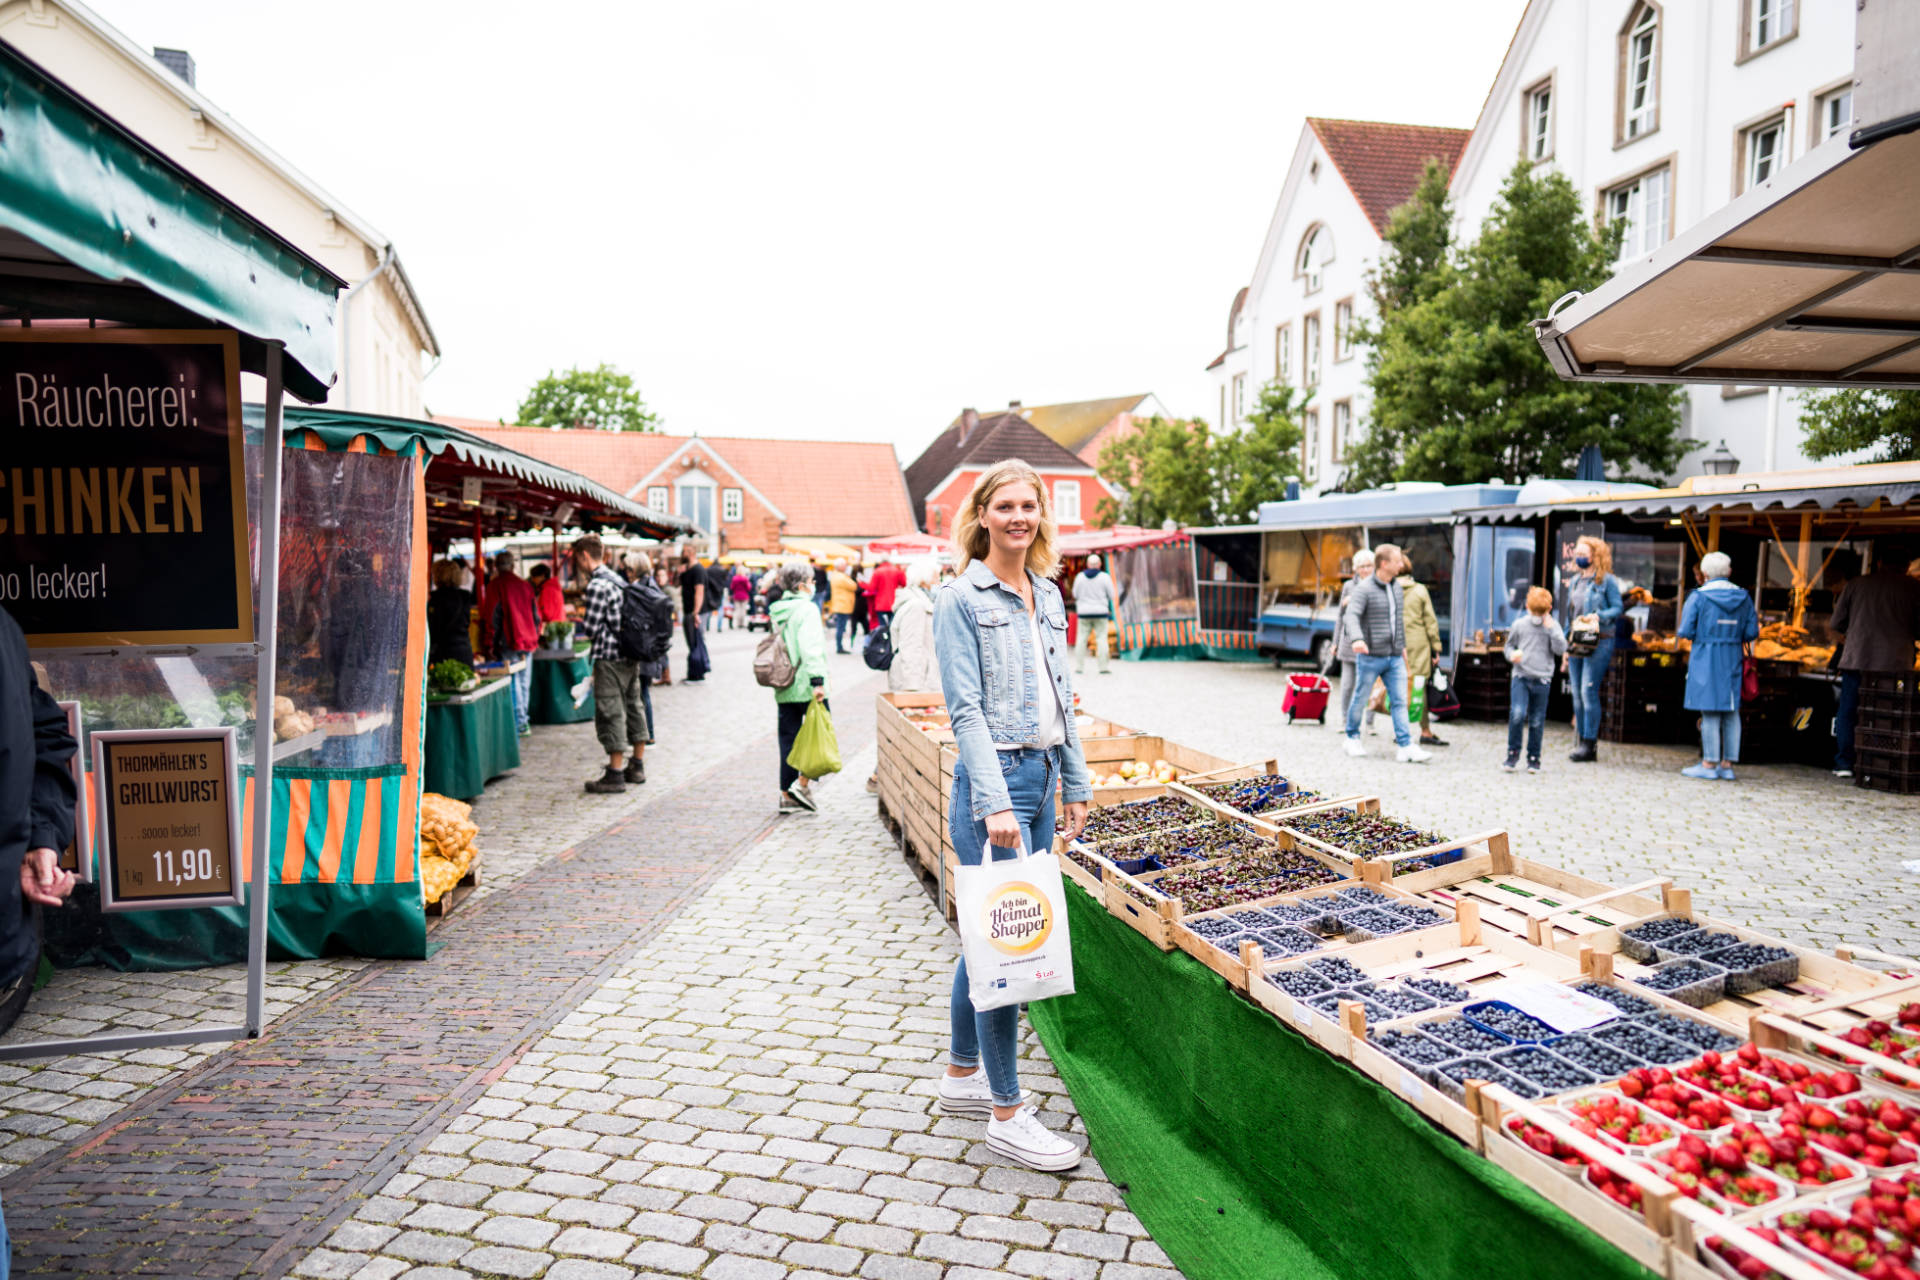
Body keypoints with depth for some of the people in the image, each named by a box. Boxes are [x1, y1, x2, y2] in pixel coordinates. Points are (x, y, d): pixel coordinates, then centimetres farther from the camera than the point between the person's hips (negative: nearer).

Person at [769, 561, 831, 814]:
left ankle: (787, 795, 12)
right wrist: (817, 681, -21)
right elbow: (810, 648, -19)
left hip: (783, 687, 8)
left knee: (788, 737, 9)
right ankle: (803, 784, -3)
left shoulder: (778, 610, 13)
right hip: (805, 685, -7)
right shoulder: (807, 608, -11)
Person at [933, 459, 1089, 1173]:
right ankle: (1006, 1113, 10)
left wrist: (1075, 783, 16)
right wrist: (994, 803, -21)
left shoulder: (1048, 595, 13)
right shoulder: (961, 599, -9)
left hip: (1041, 774, 8)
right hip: (995, 775, -8)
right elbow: (965, 710, -14)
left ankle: (962, 1075, 31)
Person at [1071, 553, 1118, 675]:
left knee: (1082, 639, 6)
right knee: (1102, 639, 1)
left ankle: (1079, 666, 5)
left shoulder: (1079, 576, 0)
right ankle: (1103, 667, -1)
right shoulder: (1105, 577, -4)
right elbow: (1112, 595, -1)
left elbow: (1075, 595, 5)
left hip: (1084, 612, 2)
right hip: (1100, 611, -2)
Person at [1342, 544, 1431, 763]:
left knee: (1400, 701, -1)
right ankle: (1352, 737, 25)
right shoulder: (1364, 588, -11)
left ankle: (1405, 747, -2)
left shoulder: (1396, 588, 12)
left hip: (1394, 657, 6)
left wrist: (1402, 645, 25)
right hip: (1370, 656, -6)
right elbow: (1352, 615, -24)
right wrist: (1357, 639, -41)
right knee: (1361, 699, 6)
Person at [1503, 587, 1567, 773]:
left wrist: (1551, 629, -12)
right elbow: (1509, 645, 15)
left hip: (1542, 679, 1)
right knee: (1517, 714, -17)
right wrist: (1512, 655, -7)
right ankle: (1513, 753, -1)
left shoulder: (1553, 626, 5)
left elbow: (1560, 649, -5)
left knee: (1537, 721, 4)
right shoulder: (1519, 625, 5)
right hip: (1520, 676, 0)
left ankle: (1533, 758, 19)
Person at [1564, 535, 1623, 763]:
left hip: (1598, 643, -7)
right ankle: (1582, 741, 13)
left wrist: (1599, 616, -23)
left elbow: (1618, 608, -5)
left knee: (1589, 691, -12)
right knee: (1577, 694, 6)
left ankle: (1590, 745, -8)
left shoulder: (1607, 580, -4)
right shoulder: (1575, 581, 17)